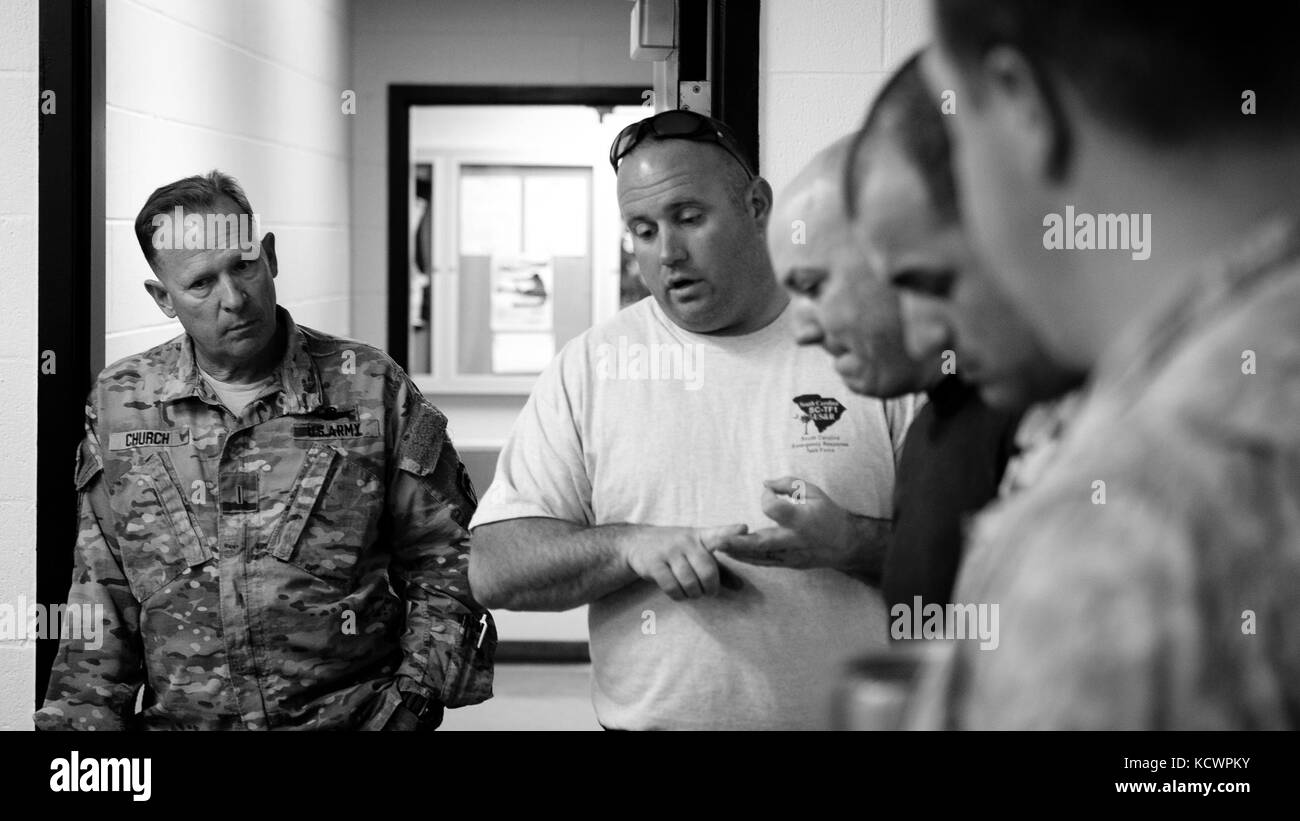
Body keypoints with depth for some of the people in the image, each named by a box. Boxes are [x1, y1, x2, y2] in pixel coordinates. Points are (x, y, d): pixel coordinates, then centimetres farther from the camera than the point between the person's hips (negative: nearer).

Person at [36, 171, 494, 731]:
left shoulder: (370, 390, 1)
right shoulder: (118, 405, 7)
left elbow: (444, 560, 6)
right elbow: (103, 599, 12)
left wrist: (417, 694, -4)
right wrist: (81, 717, 3)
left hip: (356, 714, -1)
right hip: (180, 718, 1)